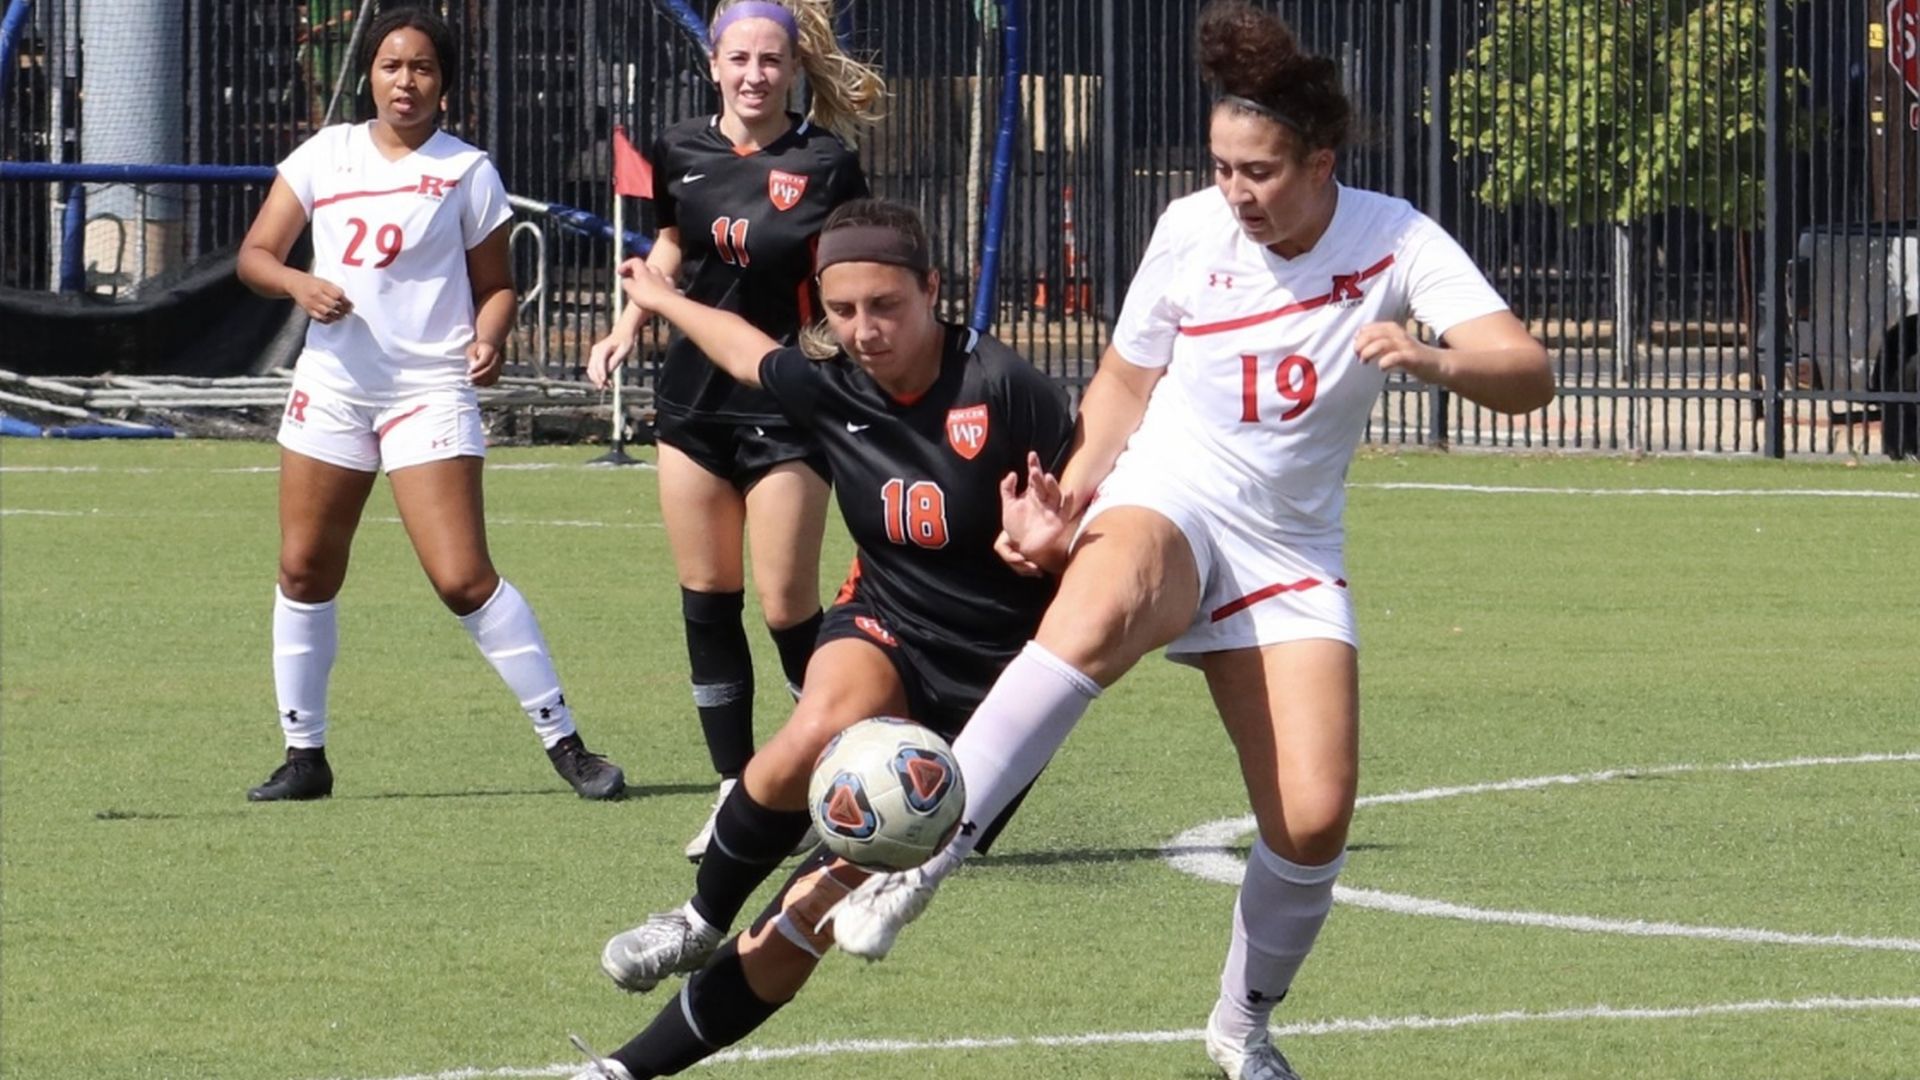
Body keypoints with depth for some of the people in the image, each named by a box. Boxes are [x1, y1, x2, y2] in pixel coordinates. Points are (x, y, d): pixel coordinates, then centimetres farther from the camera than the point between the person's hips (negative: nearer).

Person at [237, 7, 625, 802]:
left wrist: (489, 338, -15)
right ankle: (304, 755, 18)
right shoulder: (325, 155, 7)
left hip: (431, 389, -4)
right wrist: (299, 284, -13)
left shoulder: (465, 171, 1)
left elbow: (495, 285, 5)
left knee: (464, 578, -13)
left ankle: (562, 740, -6)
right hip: (333, 385, 4)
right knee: (305, 569, 6)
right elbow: (254, 255, 7)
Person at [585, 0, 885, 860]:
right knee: (707, 598, 6)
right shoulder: (681, 152, 3)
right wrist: (627, 327, 10)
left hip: (786, 408, -5)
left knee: (787, 607, -6)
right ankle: (735, 790, 14)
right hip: (695, 401, 5)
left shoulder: (824, 164, -9)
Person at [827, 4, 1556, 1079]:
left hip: (1291, 552, 1)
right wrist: (1071, 498, -8)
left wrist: (1433, 358, -40)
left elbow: (1527, 374, -18)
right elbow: (1124, 383, 9)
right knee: (1100, 613, -39)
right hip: (1166, 505, -1)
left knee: (1314, 823, -10)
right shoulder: (1190, 231, -5)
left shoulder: (1394, 242, -9)